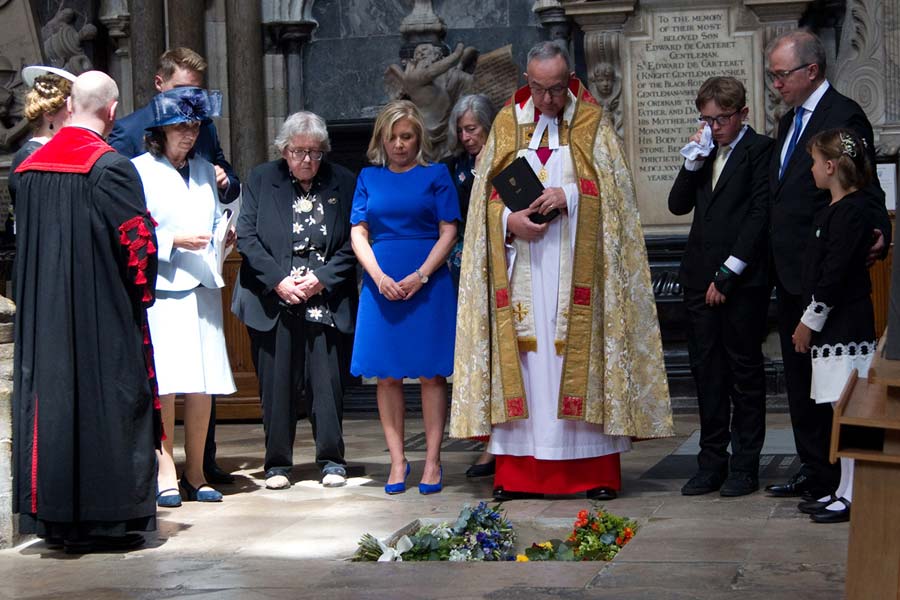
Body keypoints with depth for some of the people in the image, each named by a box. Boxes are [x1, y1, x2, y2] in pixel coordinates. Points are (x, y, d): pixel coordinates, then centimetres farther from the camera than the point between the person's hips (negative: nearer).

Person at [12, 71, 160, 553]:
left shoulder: (30, 167, 6)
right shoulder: (110, 166, -15)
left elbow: (23, 239, 13)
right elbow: (137, 241, -15)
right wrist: (141, 293, 0)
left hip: (44, 312, 6)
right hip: (103, 317, -6)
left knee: (51, 401, 10)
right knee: (104, 407, 1)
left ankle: (55, 520, 13)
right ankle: (104, 518, 3)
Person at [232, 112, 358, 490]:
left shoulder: (342, 183, 4)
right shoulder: (261, 180, 4)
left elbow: (351, 244, 2)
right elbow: (246, 237, -1)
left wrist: (322, 279, -10)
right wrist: (278, 281, -10)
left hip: (324, 300, 0)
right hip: (271, 300, 0)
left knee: (326, 381, 0)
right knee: (275, 383, 3)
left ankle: (332, 459, 12)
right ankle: (277, 463, 13)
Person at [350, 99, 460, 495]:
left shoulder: (436, 175, 6)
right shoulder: (369, 178, 12)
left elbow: (448, 232, 0)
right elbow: (358, 234, 7)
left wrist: (420, 276, -13)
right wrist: (380, 277, -9)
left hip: (428, 283, -2)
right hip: (381, 284, 2)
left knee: (431, 373, -2)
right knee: (387, 375, 2)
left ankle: (433, 462, 1)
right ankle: (397, 461, 8)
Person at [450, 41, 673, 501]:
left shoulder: (592, 126, 6)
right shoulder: (507, 126, 11)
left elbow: (612, 191, -1)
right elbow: (486, 196, 8)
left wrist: (570, 197, -17)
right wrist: (510, 220, -11)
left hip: (574, 270, -1)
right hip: (521, 270, 2)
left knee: (579, 358, -2)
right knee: (523, 360, 0)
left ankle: (595, 470, 2)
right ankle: (517, 471, 2)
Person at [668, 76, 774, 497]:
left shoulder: (759, 150, -5)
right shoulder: (704, 152, 16)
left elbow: (760, 215, -11)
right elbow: (678, 205, 12)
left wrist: (728, 273, -13)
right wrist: (693, 162, -2)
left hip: (743, 280, -6)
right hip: (701, 278, 6)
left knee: (744, 370, 2)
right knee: (706, 369, 7)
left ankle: (745, 466, 7)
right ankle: (712, 462, 14)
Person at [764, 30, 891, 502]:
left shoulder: (844, 116, -11)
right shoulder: (790, 121, 17)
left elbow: (865, 187, -16)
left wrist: (878, 232, -28)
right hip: (791, 274, 10)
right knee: (798, 375, 15)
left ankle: (837, 481, 4)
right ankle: (813, 472, 24)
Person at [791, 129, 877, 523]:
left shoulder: (850, 212, -16)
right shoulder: (835, 210, 15)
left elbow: (834, 276, -19)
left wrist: (809, 322, -12)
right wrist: (809, 322, 17)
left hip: (845, 328, -10)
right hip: (834, 328, 10)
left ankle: (852, 498, -4)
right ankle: (845, 492, 18)